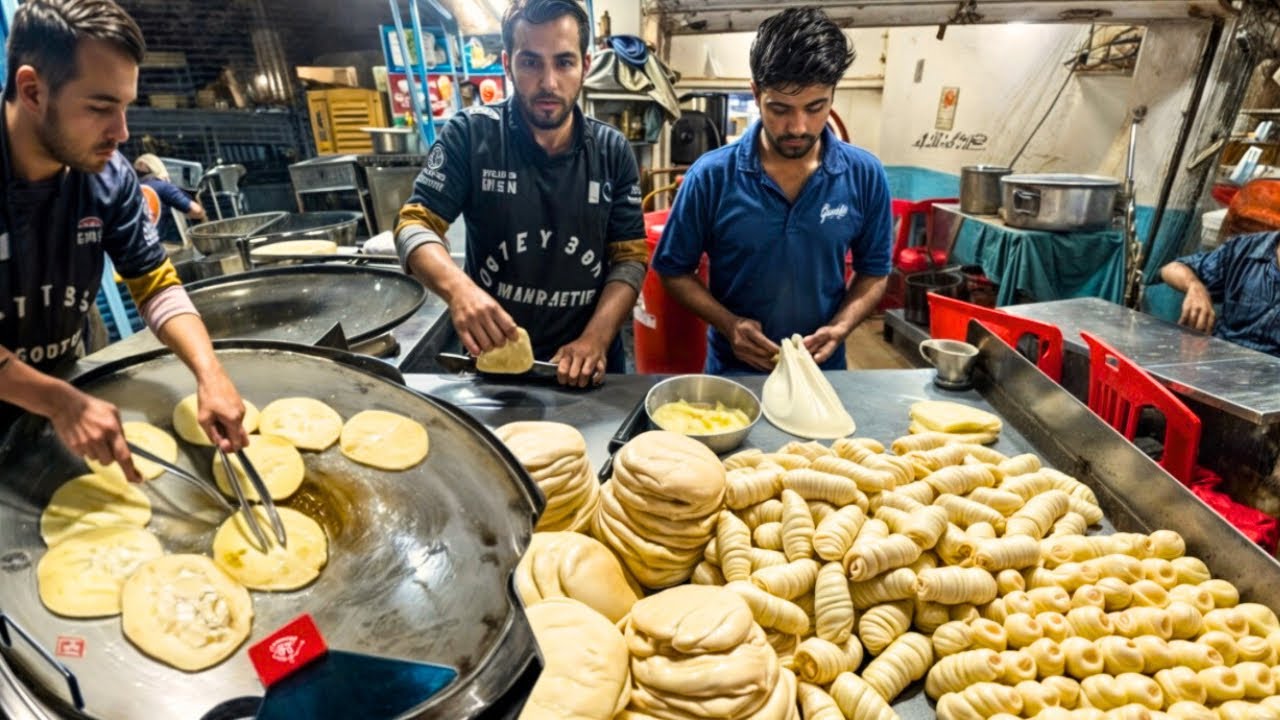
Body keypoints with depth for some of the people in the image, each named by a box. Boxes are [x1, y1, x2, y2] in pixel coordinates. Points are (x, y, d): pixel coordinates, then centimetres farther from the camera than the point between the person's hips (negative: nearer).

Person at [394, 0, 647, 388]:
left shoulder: (613, 151, -3)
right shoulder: (470, 134, -9)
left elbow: (630, 257, -5)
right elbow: (415, 224, -11)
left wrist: (595, 339, -21)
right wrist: (458, 287, -33)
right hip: (493, 361, -1)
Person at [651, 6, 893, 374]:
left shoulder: (866, 176, -9)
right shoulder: (710, 176, -15)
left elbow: (873, 272, 3)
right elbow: (674, 270, -6)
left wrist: (840, 327, -15)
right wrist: (728, 324, -20)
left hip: (824, 370, 2)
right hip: (733, 370, -1)